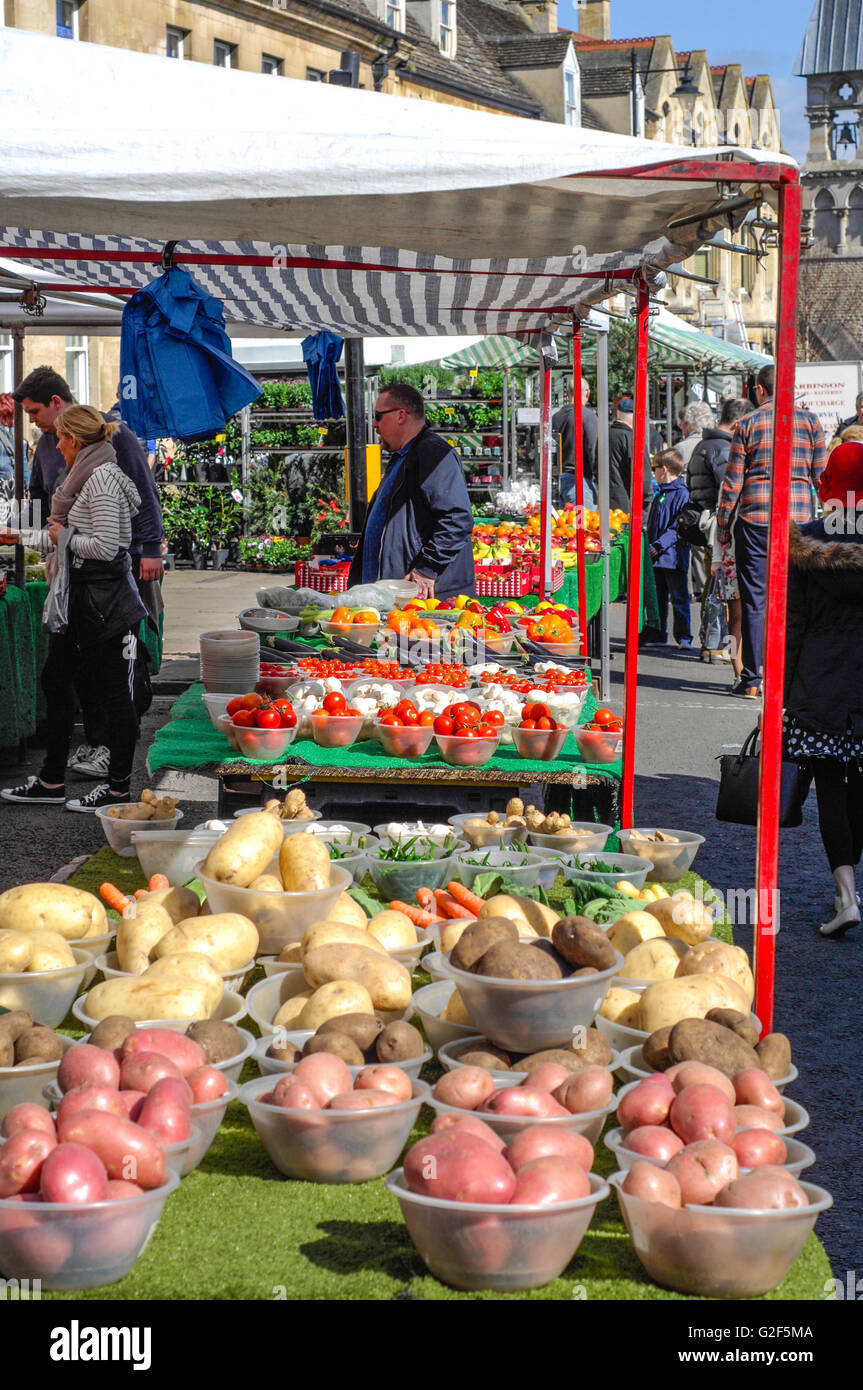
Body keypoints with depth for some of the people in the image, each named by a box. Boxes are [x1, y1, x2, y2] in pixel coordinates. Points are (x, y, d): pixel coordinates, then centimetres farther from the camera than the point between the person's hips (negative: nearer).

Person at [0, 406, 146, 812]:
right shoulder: (88, 477, 15)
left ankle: (118, 788, 8)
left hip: (106, 602, -11)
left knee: (115, 691, -1)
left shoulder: (102, 479, -16)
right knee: (55, 680, 13)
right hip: (81, 602, 11)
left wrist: (63, 536, -8)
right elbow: (68, 540, 21)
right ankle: (52, 781, 21)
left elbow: (105, 546, -22)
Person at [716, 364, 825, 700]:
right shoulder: (809, 422, 6)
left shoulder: (748, 424, 0)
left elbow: (733, 480, -1)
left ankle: (751, 680, 2)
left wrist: (722, 526, 7)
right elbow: (821, 476, 7)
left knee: (754, 599, 2)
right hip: (799, 519, 2)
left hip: (755, 518, -2)